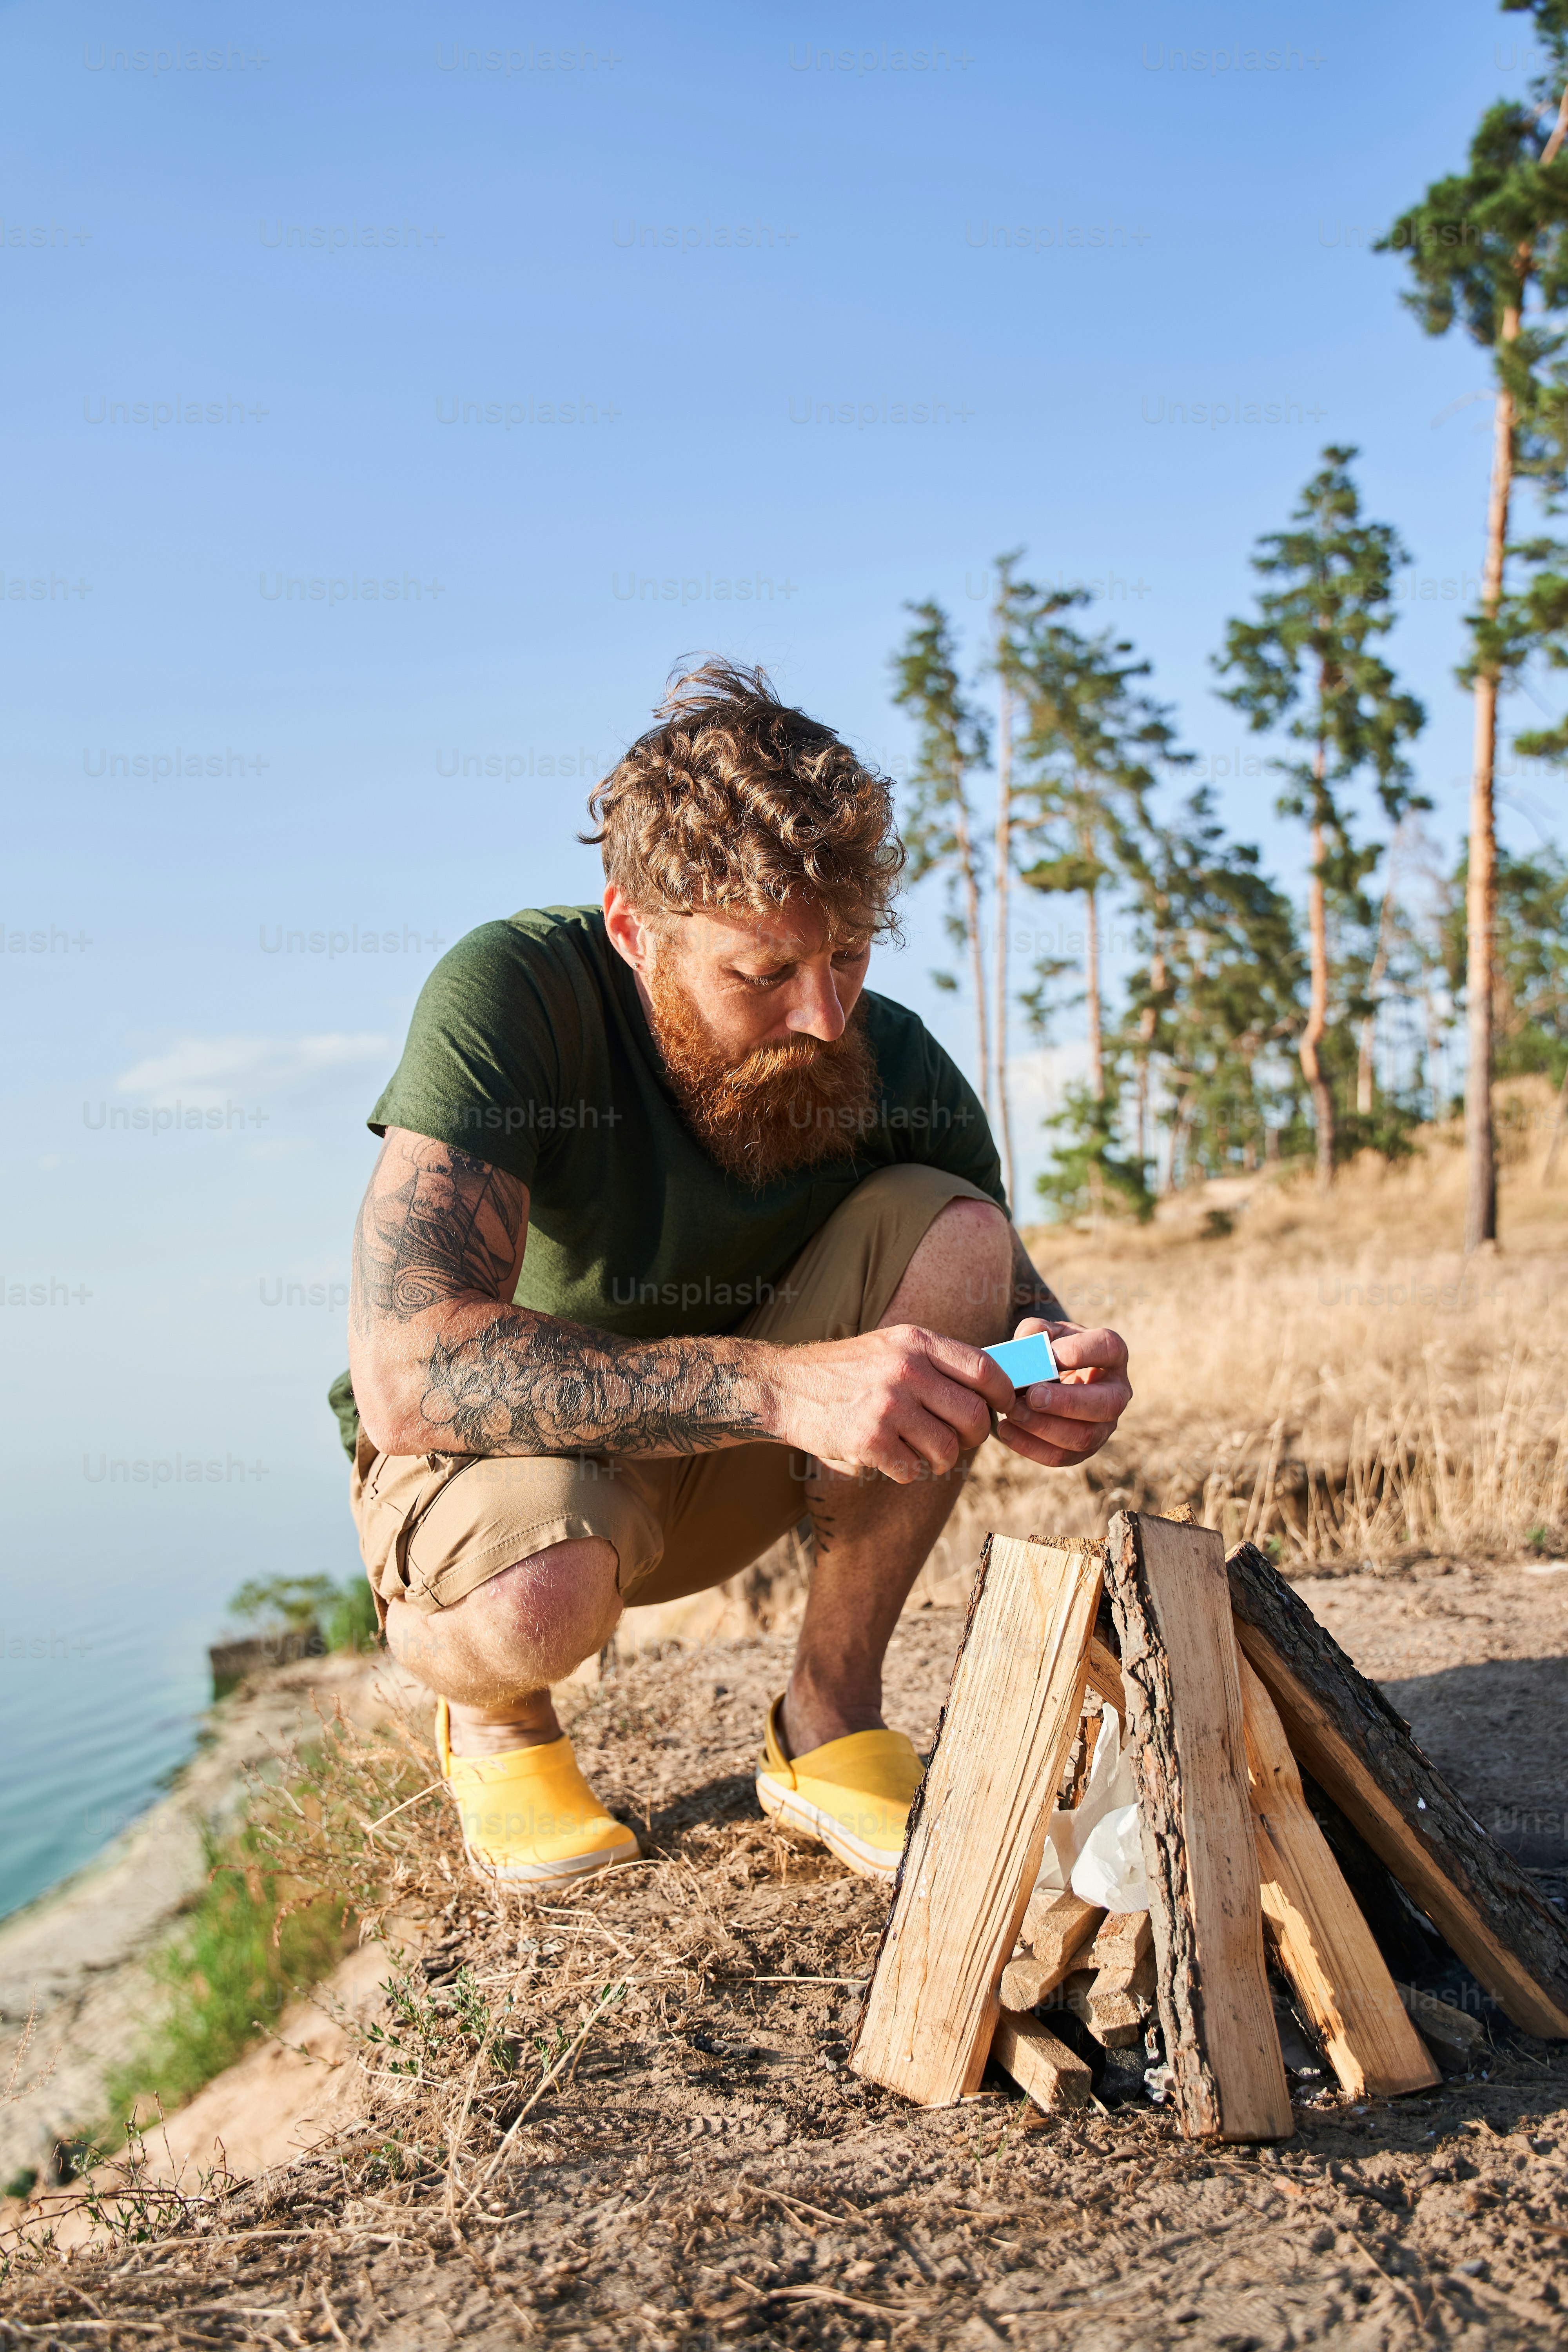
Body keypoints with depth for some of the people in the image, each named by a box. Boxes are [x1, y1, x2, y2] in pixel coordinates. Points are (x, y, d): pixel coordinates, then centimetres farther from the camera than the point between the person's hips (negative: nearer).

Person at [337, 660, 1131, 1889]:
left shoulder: (894, 1063, -16)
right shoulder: (511, 993, -29)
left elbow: (1011, 1295, -4)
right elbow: (405, 1371, -39)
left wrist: (1055, 1382, -31)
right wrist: (783, 1384, -49)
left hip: (721, 1466, 4)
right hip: (489, 1459, -3)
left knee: (954, 1230, -21)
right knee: (540, 1593, -40)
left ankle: (828, 1724, -8)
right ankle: (492, 1712, 1)